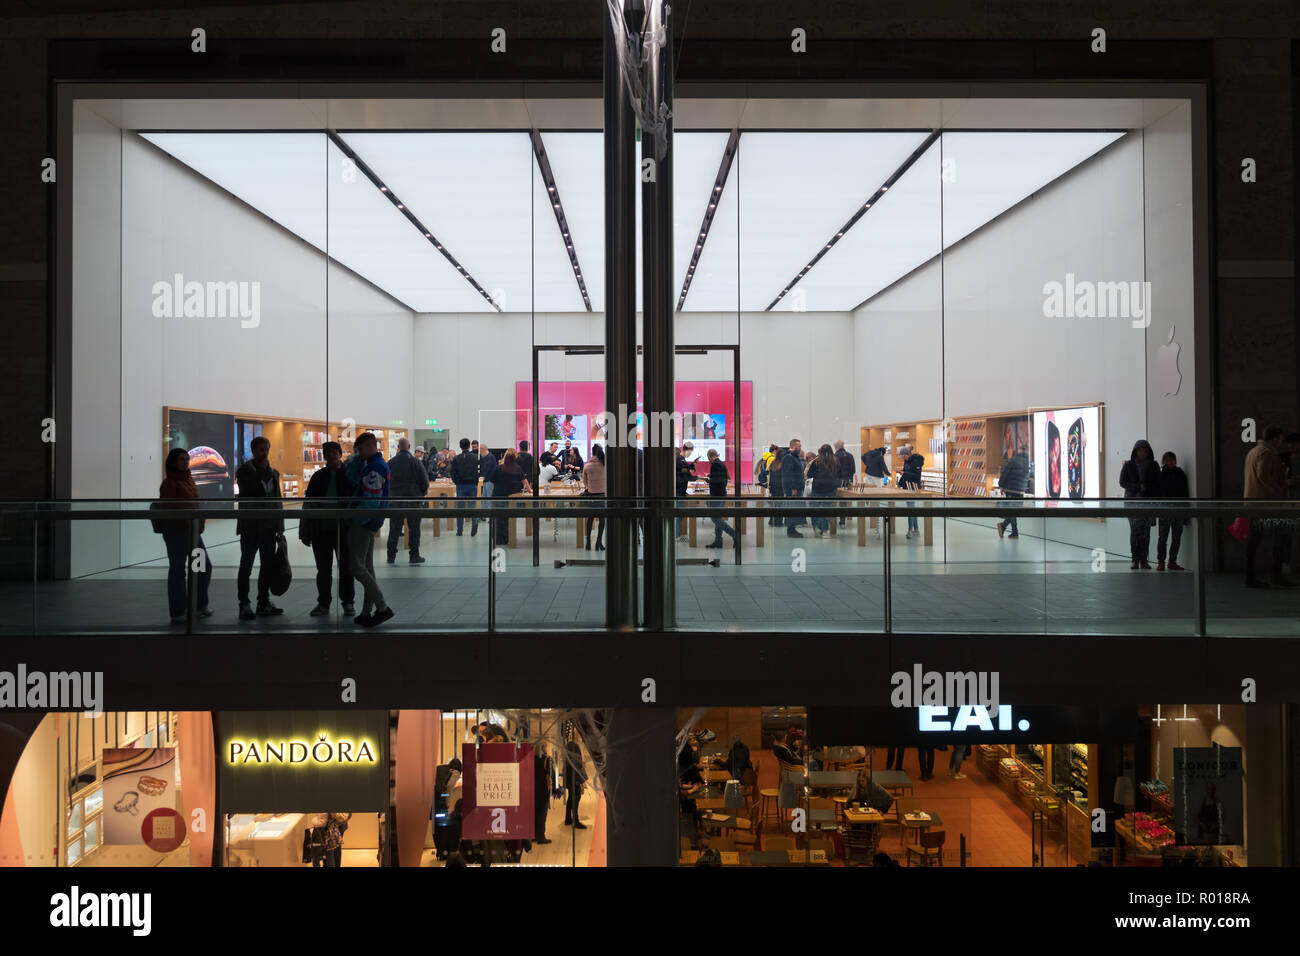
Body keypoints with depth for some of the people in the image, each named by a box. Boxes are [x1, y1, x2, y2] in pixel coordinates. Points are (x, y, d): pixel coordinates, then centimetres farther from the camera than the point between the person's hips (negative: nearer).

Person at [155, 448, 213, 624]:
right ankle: (177, 613, 11)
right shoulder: (170, 483, -12)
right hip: (176, 532, -8)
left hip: (192, 531, 8)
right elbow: (167, 509, -17)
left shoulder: (188, 479, 13)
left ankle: (200, 605, 28)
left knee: (204, 566, 13)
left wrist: (199, 524, 8)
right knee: (177, 570, 1)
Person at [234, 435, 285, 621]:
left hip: (269, 527, 5)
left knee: (267, 565, 8)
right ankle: (244, 605, 2)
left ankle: (264, 602, 17)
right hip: (250, 527, -5)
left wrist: (280, 527, 10)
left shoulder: (273, 473, 13)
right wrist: (262, 471, -17)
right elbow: (247, 491, -20)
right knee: (246, 566, 0)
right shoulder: (244, 471, -3)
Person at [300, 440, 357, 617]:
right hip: (321, 530, 2)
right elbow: (308, 504, 9)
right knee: (323, 569, 9)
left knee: (346, 568, 6)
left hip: (344, 529, -2)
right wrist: (306, 532, 4)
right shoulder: (318, 476, 8)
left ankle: (348, 602, 17)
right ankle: (323, 603, 18)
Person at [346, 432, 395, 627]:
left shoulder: (375, 468, -19)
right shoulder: (378, 464, 12)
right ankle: (366, 612, 19)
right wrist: (360, 457, 5)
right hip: (370, 523, 10)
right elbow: (352, 476, 16)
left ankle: (382, 607, -7)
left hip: (363, 523, -10)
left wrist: (355, 520, -15)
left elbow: (371, 502, -24)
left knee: (357, 567, -7)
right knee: (366, 567, 13)